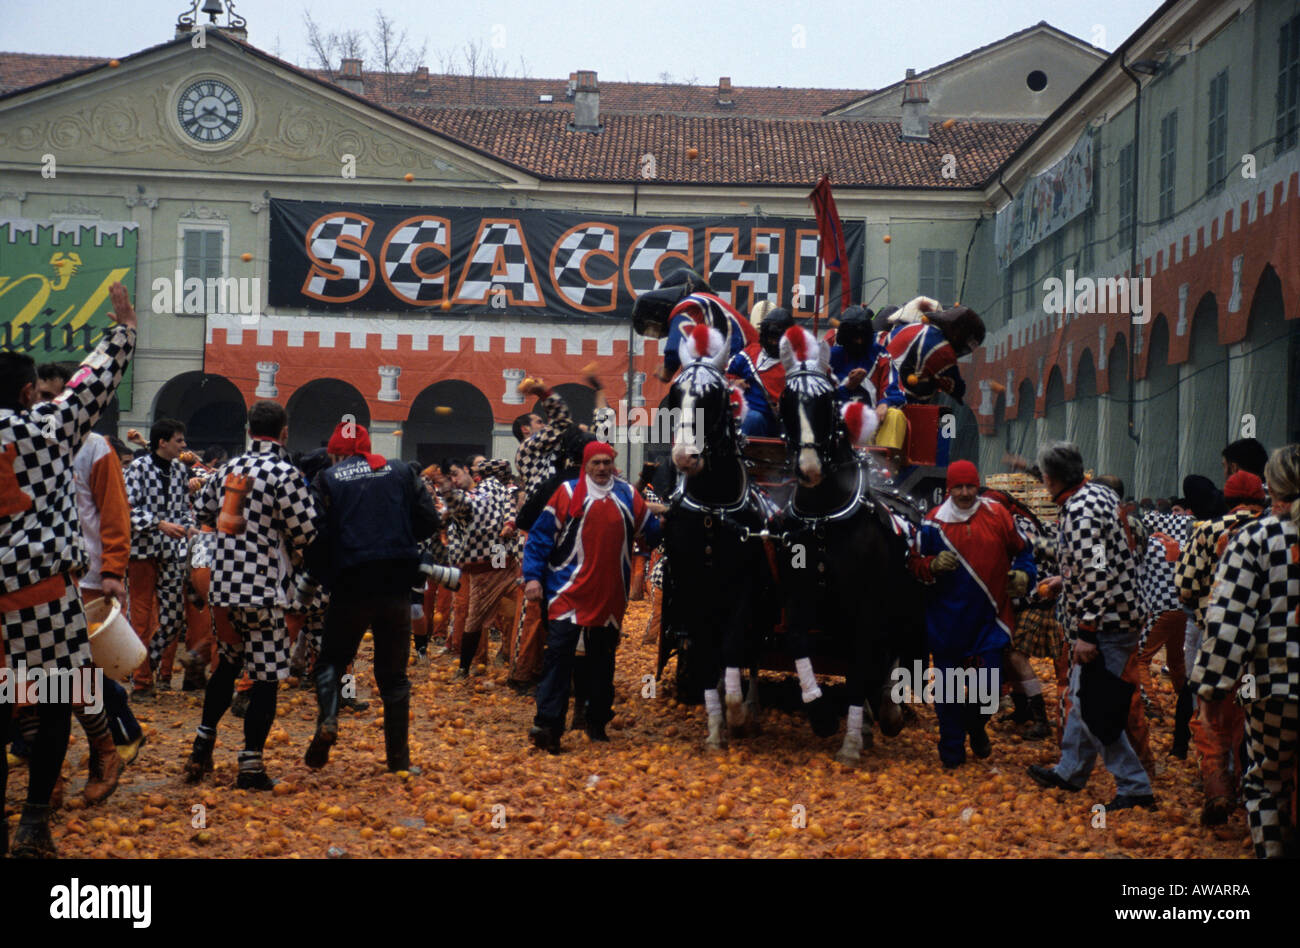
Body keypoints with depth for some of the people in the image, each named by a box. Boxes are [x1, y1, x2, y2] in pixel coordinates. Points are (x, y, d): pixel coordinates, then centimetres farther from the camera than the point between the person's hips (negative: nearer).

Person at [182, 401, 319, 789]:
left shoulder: (227, 470, 9)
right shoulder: (285, 474, -12)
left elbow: (202, 512, 20)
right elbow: (305, 530, -16)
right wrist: (293, 555, 6)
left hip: (223, 585, 7)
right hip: (265, 589, -7)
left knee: (227, 664, 24)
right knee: (266, 676, 1)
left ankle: (203, 742, 26)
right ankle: (251, 762, 0)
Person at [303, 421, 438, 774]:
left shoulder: (327, 480, 2)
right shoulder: (401, 471, 9)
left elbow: (317, 536, -4)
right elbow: (429, 522, 7)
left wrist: (321, 574, 11)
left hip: (350, 588, -2)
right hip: (397, 587, 2)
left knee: (332, 659, 17)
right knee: (393, 672, 11)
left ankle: (328, 720, -10)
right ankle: (399, 758, 12)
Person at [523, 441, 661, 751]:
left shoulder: (627, 495, 9)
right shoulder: (568, 492, 1)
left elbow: (651, 532, 19)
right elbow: (540, 535, -1)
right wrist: (532, 576, -7)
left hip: (609, 594, 3)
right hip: (569, 591, -3)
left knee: (602, 657, 12)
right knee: (559, 652, -12)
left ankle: (597, 722, 22)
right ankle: (548, 724, -15)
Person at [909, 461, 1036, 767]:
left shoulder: (997, 515, 0)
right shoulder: (934, 522, -1)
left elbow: (1022, 550, 12)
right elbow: (916, 565, 5)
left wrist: (1024, 573, -7)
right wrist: (934, 565, -15)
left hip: (989, 619, 0)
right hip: (947, 623, 0)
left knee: (990, 684, -2)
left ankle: (976, 726, 31)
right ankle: (951, 751, 21)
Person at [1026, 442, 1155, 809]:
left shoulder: (1080, 511, -21)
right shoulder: (1100, 493, 10)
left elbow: (1096, 574, -27)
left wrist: (1086, 631, -24)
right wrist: (1064, 579, 34)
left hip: (1104, 624, -11)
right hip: (1115, 617, 11)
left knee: (1091, 704, -6)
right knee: (1081, 694, 22)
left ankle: (1134, 786, -3)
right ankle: (1070, 771, 35)